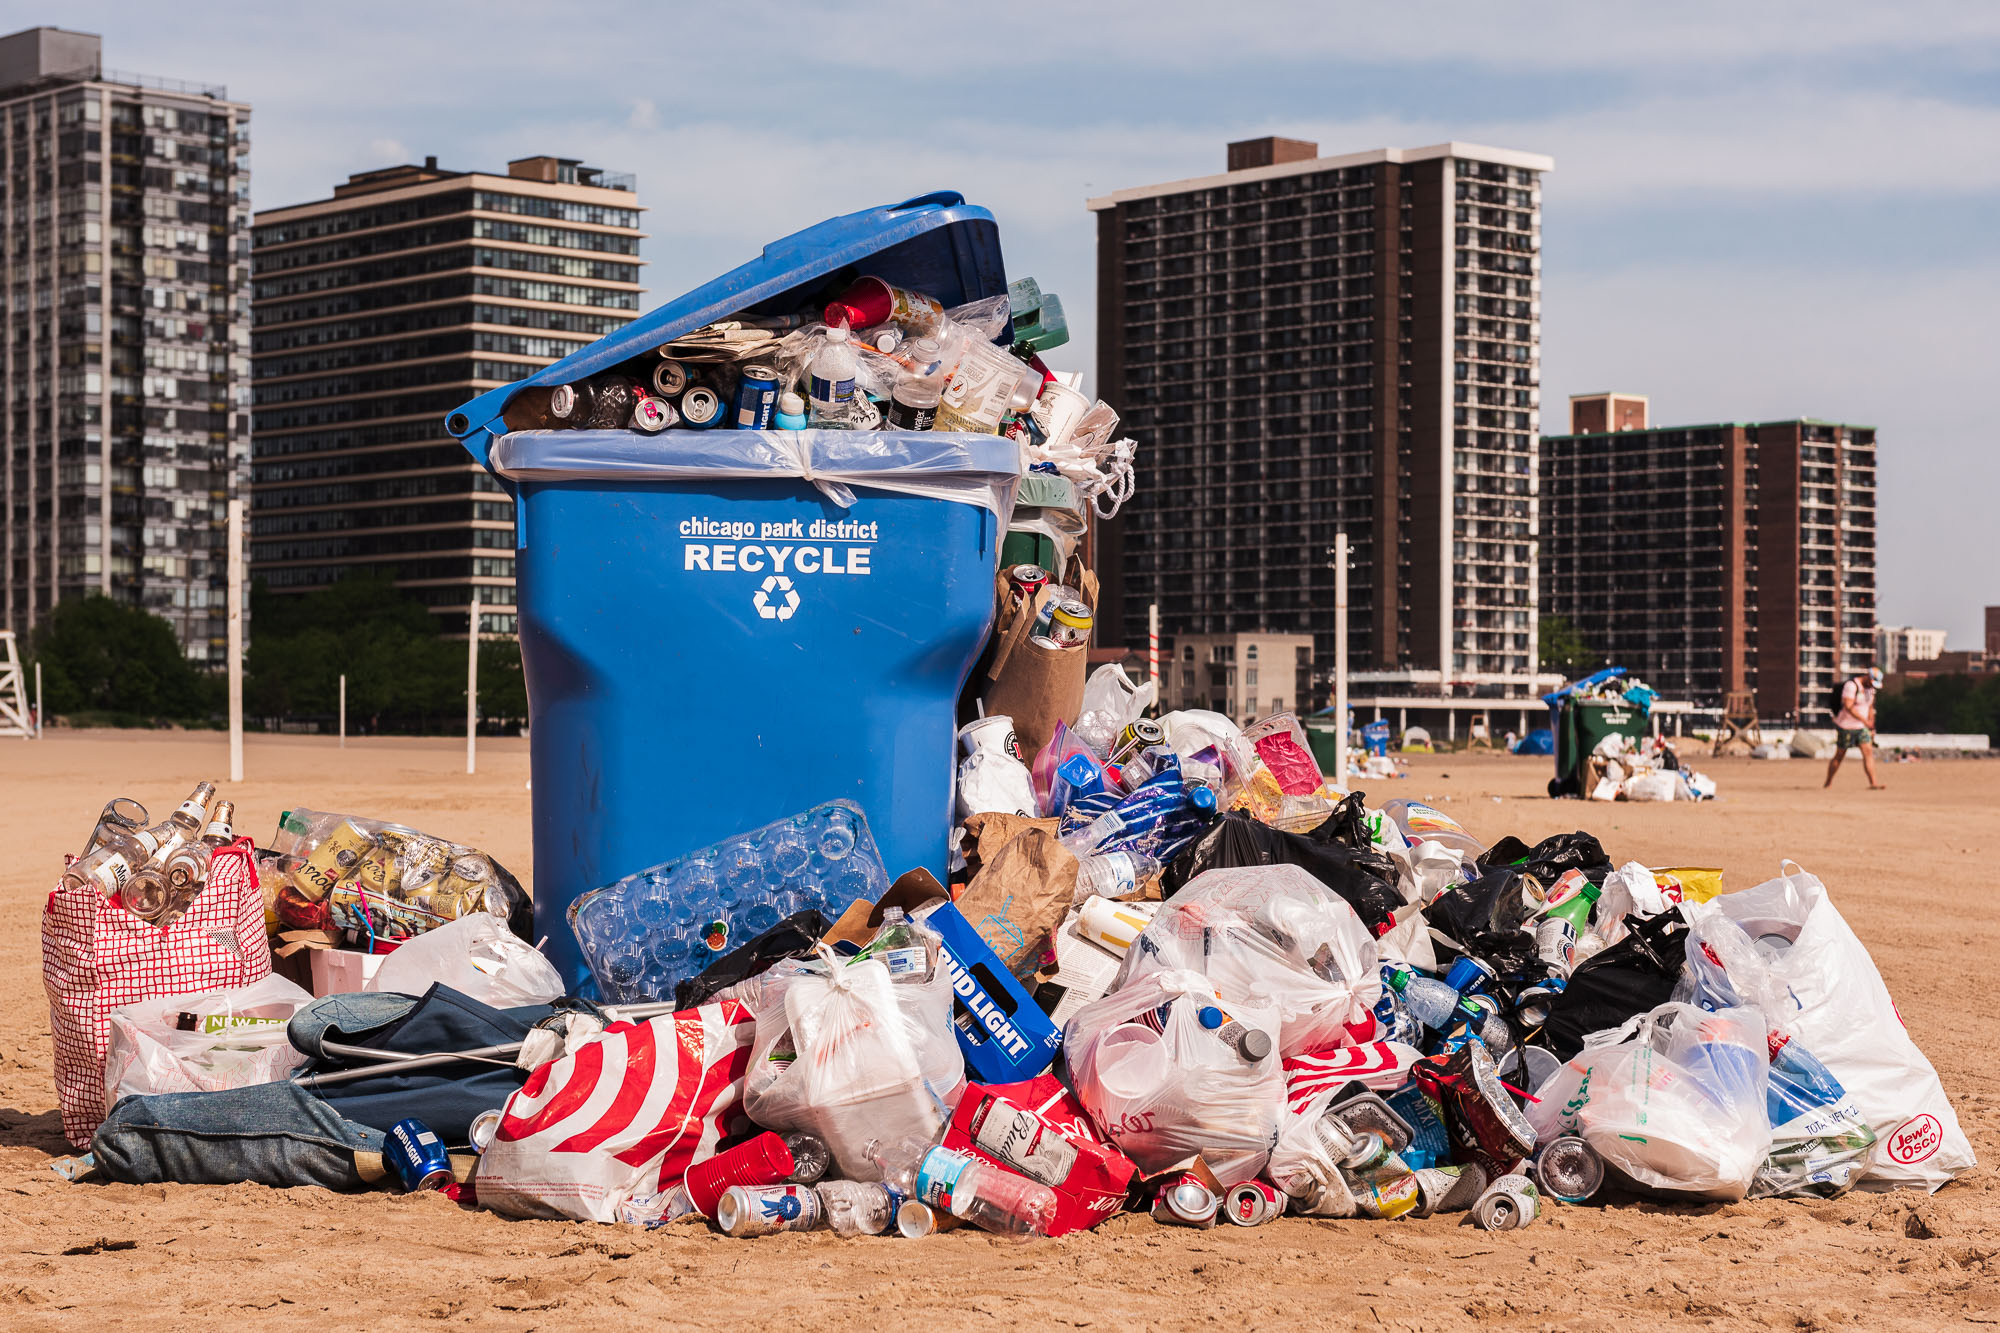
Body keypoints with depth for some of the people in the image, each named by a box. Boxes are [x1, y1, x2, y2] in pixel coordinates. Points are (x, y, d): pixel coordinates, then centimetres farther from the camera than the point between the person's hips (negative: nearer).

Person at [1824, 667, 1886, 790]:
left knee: (1868, 752, -9)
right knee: (1839, 756, 3)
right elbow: (1848, 707, -26)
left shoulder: (1870, 689, 11)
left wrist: (1871, 728, 18)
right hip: (1846, 727, -7)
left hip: (1861, 728, 7)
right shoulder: (1851, 686, -16)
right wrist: (1864, 720, -28)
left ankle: (1873, 783, -16)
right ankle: (1828, 783, 16)